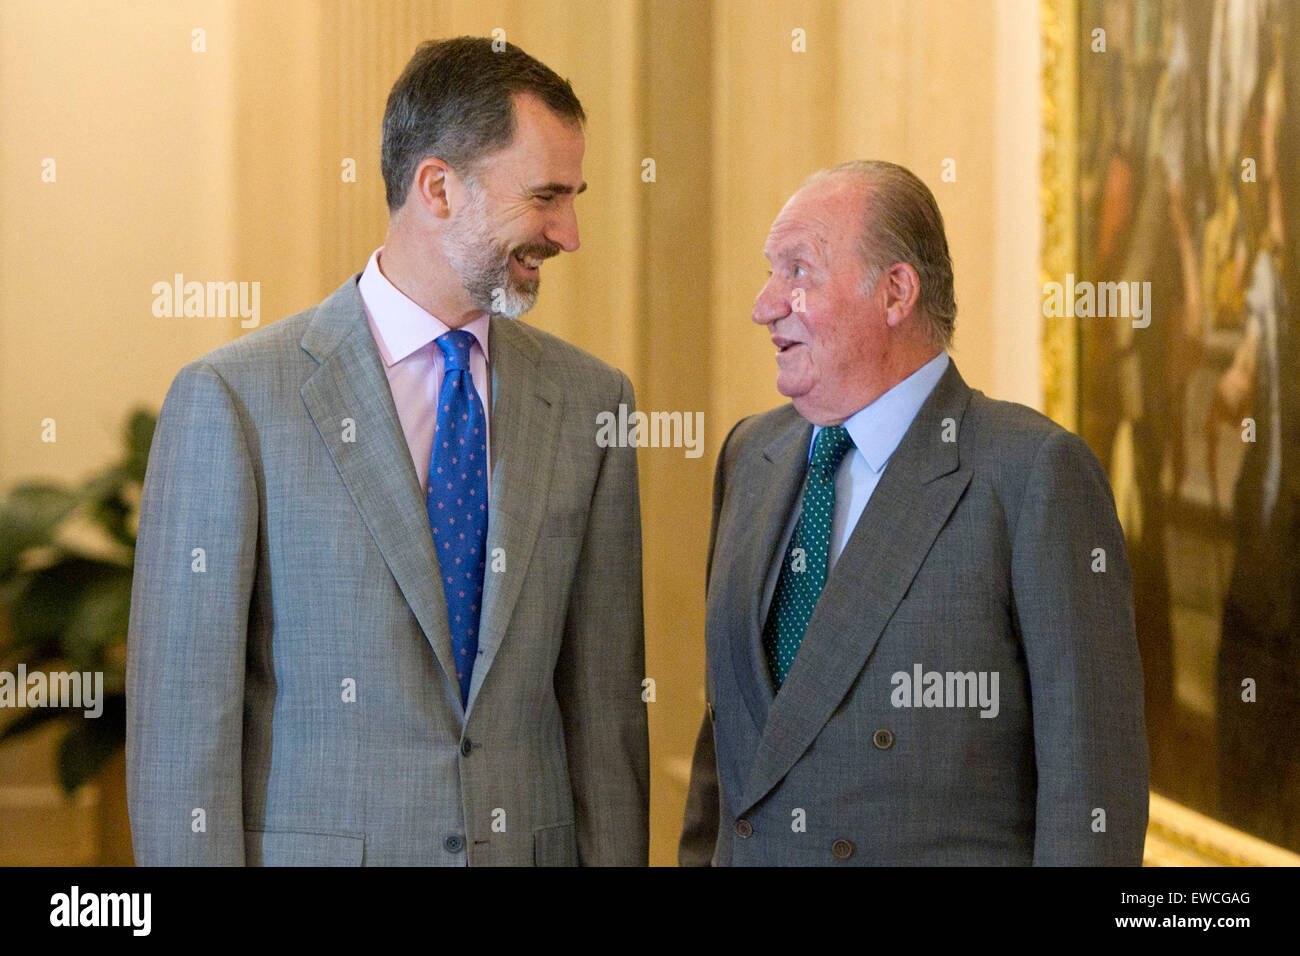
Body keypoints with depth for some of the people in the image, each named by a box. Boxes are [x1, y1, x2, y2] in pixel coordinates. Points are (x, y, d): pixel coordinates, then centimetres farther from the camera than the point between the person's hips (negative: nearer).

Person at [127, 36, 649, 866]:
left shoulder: (591, 402, 4)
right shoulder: (232, 400, -8)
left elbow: (605, 703, 5)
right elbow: (182, 718, -9)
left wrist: (616, 858, 0)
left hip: (534, 844, 4)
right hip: (316, 846, -4)